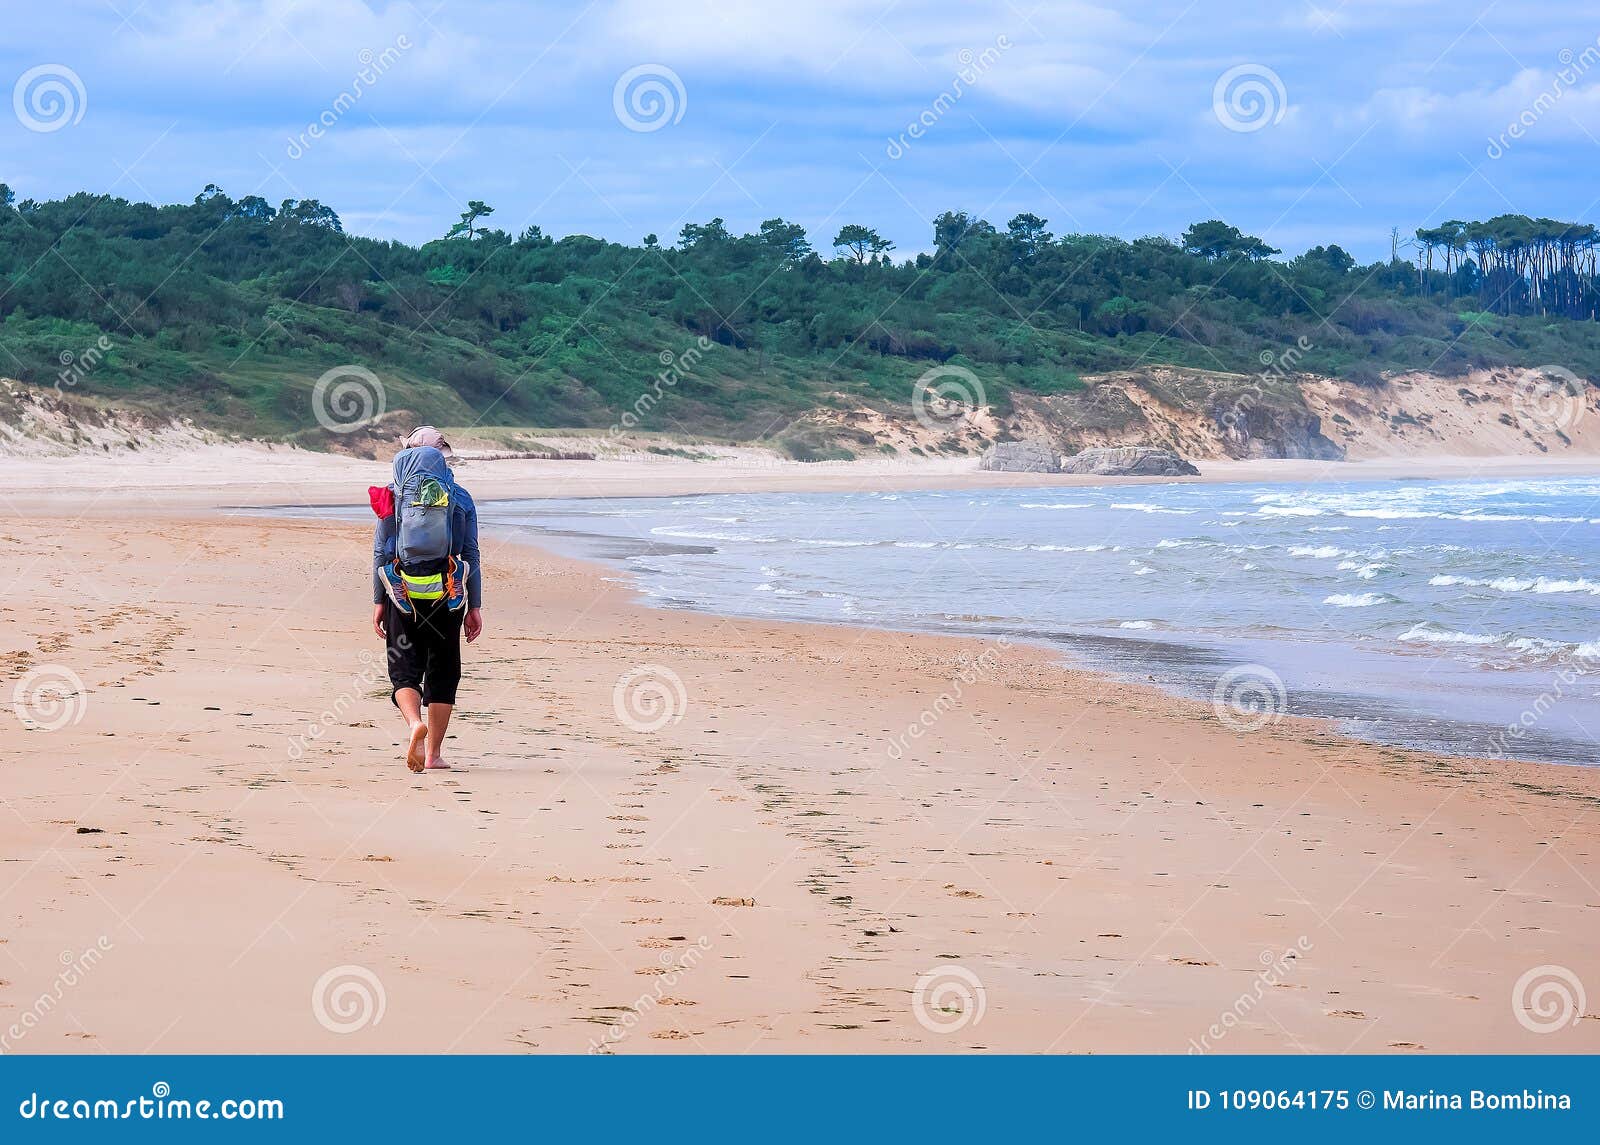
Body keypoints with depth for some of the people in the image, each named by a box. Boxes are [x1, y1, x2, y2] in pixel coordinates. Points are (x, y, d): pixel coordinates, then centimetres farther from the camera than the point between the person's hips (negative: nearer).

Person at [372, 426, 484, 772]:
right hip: (447, 597, 1)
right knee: (442, 674, 10)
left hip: (403, 596, -1)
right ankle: (433, 753, 9)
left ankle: (414, 722, -25)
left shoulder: (391, 496, 2)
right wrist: (475, 607, 9)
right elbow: (472, 556, 4)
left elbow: (380, 552, 1)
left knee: (404, 670, 5)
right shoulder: (461, 498, 4)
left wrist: (378, 602, 5)